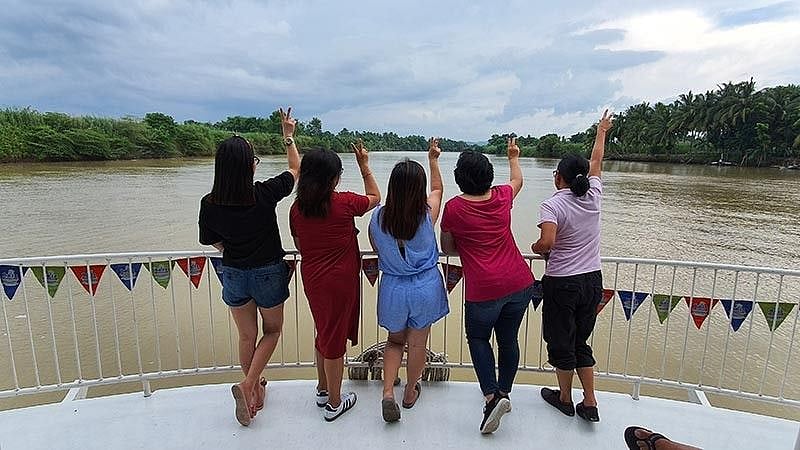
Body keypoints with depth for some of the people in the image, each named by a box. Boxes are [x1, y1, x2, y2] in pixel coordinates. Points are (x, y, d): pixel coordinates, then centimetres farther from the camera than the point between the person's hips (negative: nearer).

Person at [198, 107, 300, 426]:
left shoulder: (209, 204, -13)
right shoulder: (264, 194, -21)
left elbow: (213, 242, 2)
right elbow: (295, 170, -4)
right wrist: (288, 136, 8)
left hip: (233, 276, 3)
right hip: (268, 274, -3)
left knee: (247, 337, 20)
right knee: (273, 330, 20)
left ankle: (256, 391, 35)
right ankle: (248, 385, 4)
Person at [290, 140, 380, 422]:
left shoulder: (297, 208, -3)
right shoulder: (344, 203, -16)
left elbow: (299, 246, 8)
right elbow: (375, 198, 3)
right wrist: (364, 165, 10)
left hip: (311, 279, 6)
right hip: (340, 280, -5)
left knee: (323, 332, 24)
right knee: (335, 338, 7)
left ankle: (322, 390, 40)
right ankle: (334, 403, 24)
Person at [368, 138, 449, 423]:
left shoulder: (378, 217, -14)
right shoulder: (427, 214, -15)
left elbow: (377, 251, 2)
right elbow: (437, 190, 7)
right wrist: (433, 160, 19)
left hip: (392, 287, 1)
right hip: (426, 286, -1)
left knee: (395, 340, 23)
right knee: (417, 343, 17)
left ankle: (388, 392, 11)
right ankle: (410, 393, 36)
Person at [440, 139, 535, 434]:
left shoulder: (454, 208, -9)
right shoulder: (502, 197, 3)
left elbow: (447, 249, 3)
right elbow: (517, 180, 29)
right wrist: (514, 156, 45)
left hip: (484, 290, -5)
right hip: (520, 283, 5)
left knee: (477, 338, 17)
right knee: (509, 338, 19)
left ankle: (492, 396, 3)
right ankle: (504, 393, 34)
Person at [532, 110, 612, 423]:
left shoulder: (552, 205, -16)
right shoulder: (593, 196, -1)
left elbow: (547, 241, -32)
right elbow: (596, 162, 16)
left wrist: (535, 248, -8)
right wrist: (601, 131, 32)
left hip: (562, 283, -5)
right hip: (592, 280, 6)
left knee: (561, 343, 13)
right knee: (581, 343, 19)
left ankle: (565, 398, 31)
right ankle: (589, 404, 24)